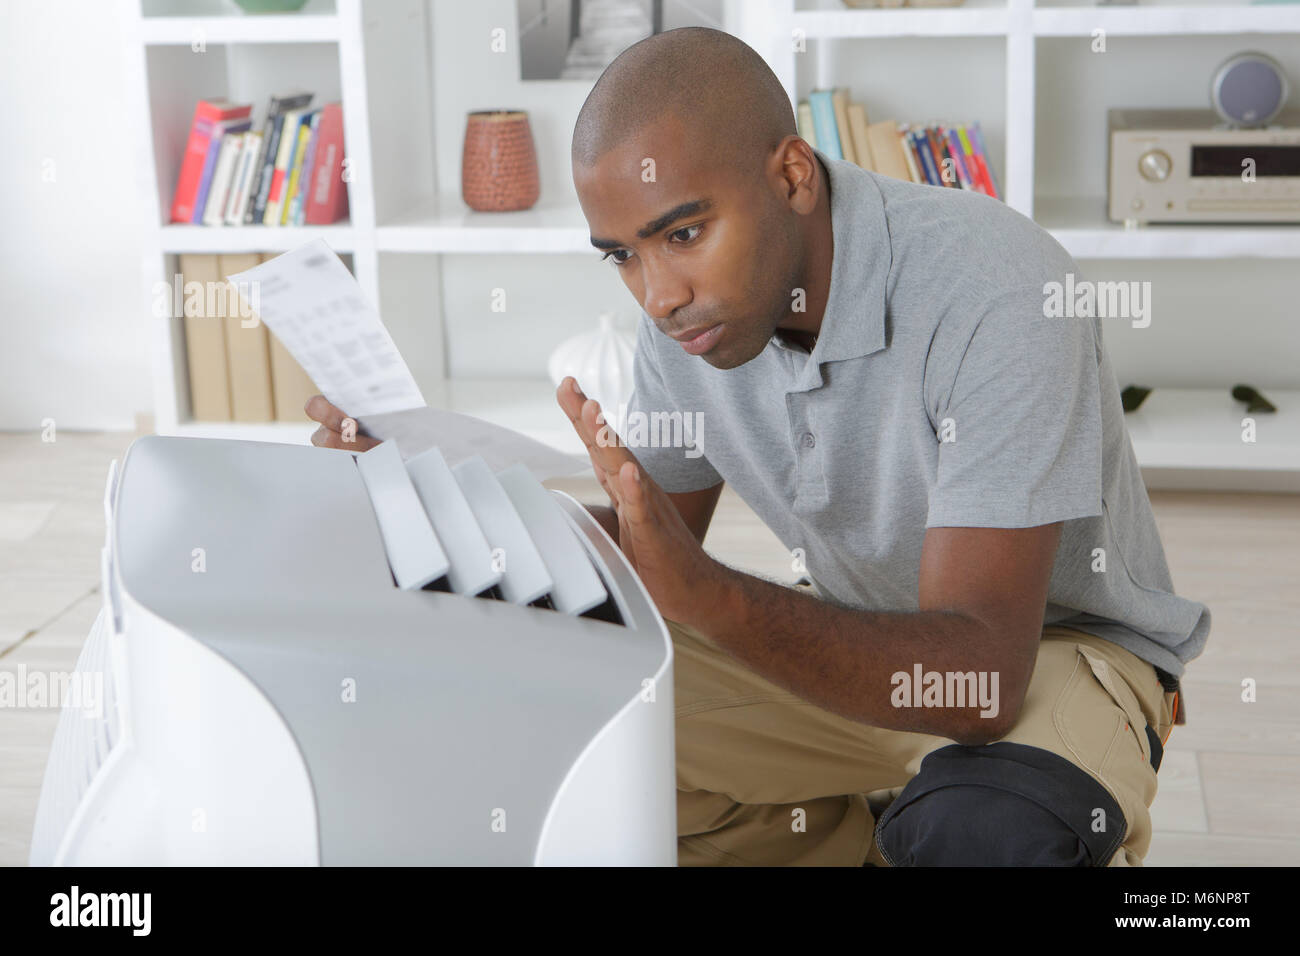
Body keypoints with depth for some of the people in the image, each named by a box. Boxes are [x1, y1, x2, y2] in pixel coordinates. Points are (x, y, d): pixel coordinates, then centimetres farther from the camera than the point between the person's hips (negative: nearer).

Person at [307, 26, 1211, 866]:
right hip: (864, 640, 6)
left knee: (981, 828, -39)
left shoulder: (992, 293, -31)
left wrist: (696, 590, -50)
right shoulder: (691, 301, -10)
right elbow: (654, 543, 2)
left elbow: (982, 677, -37)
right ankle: (876, 833, 10)